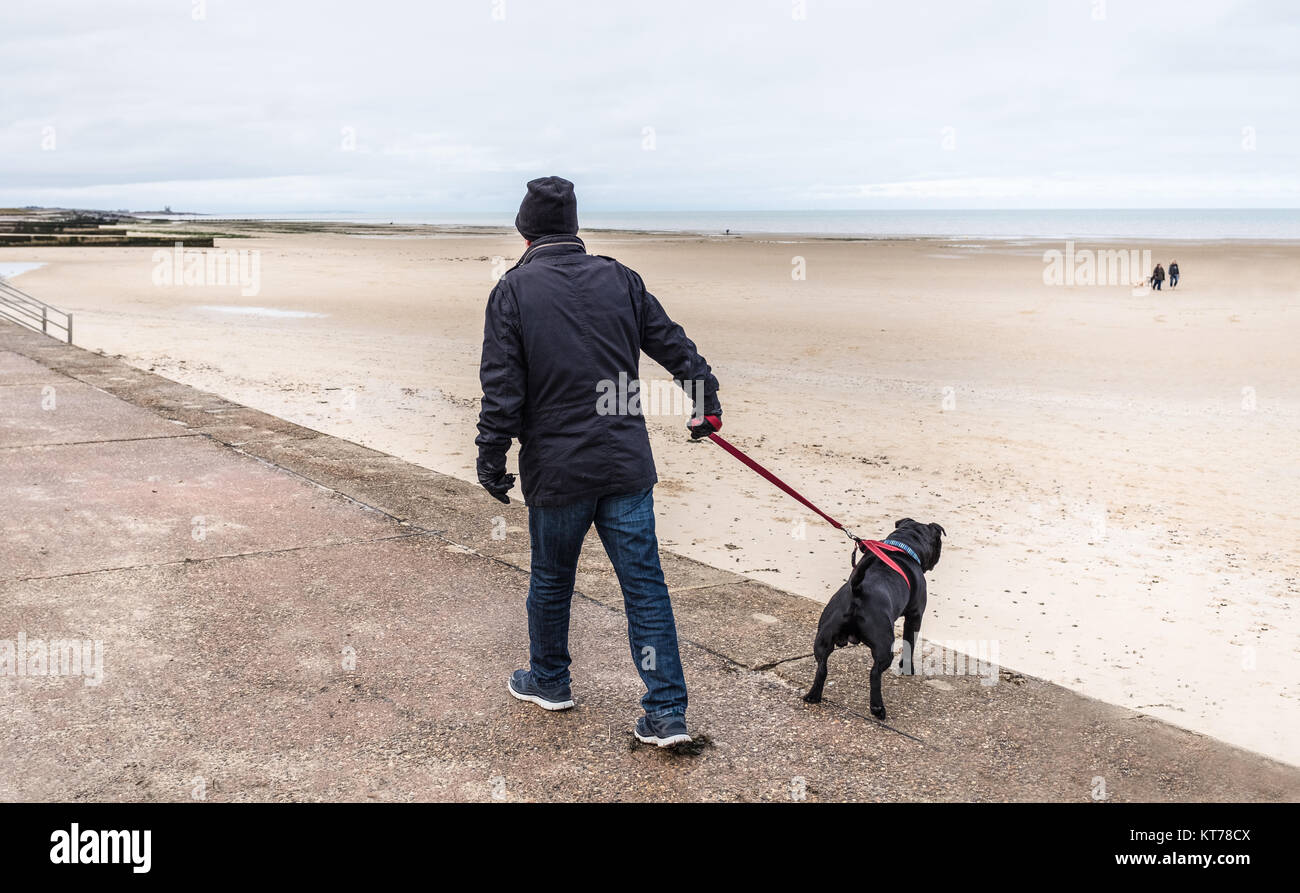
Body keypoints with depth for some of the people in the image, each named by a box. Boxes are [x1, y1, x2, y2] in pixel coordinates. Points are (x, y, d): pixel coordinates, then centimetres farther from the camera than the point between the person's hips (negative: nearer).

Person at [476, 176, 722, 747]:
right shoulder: (619, 278, 5)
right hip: (627, 463, 3)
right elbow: (673, 345, 13)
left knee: (551, 578, 17)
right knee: (644, 583, 5)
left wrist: (491, 458, -1)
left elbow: (502, 388, -9)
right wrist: (706, 398, 28)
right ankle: (667, 712, 4)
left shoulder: (514, 289, -5)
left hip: (556, 468, -2)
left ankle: (549, 681, 37)